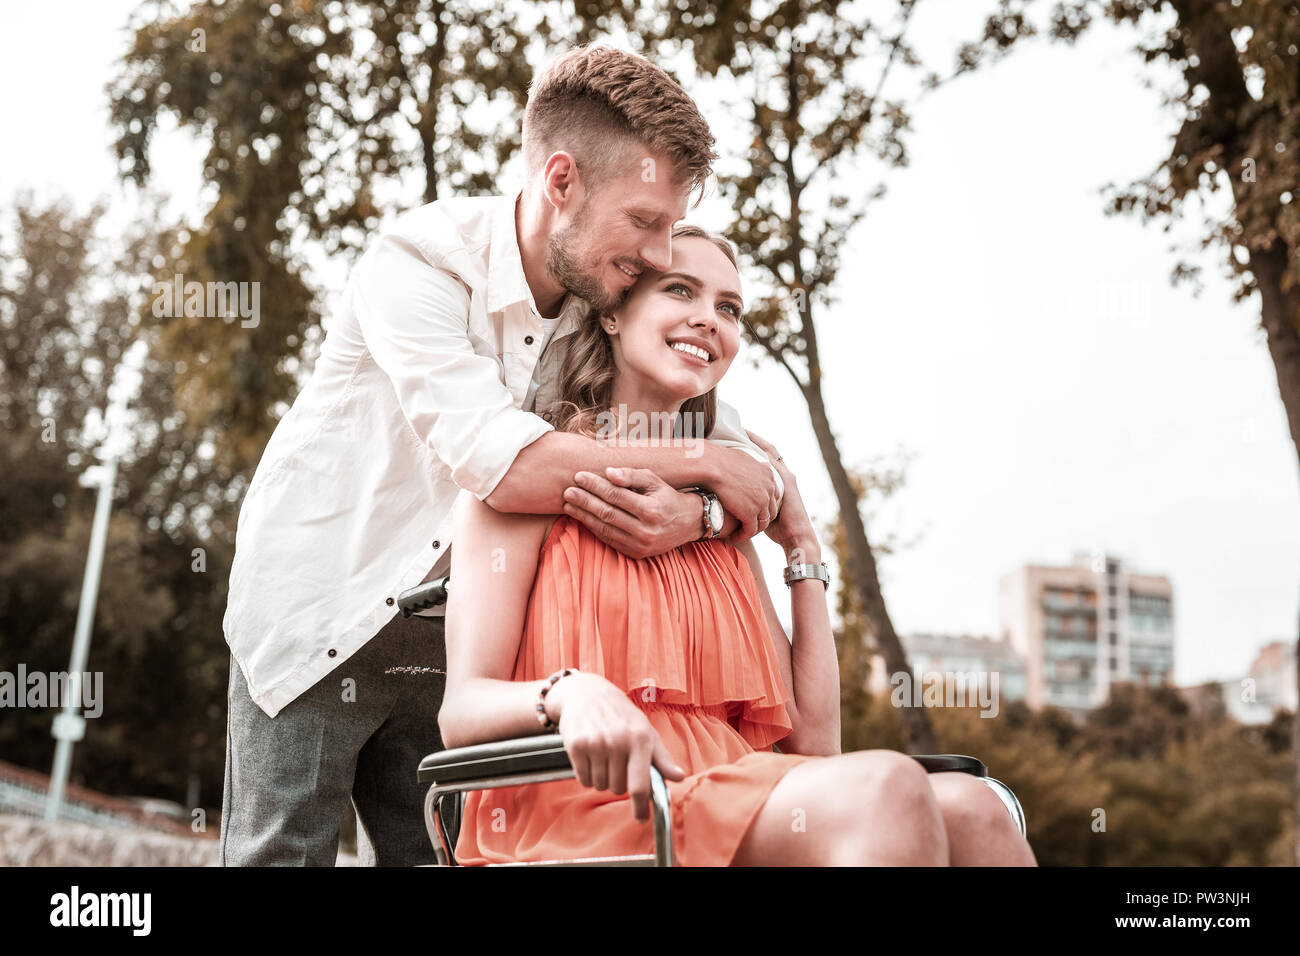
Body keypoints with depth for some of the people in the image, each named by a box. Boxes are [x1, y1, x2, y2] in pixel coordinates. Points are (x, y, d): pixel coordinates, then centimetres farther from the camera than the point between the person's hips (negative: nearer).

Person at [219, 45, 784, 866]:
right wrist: (699, 462, -26)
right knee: (281, 853, -3)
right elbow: (497, 459, -35)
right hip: (315, 613, -4)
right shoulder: (422, 260, -20)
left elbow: (758, 469, -8)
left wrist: (696, 513, -32)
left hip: (448, 638, 4)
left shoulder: (615, 307, -5)